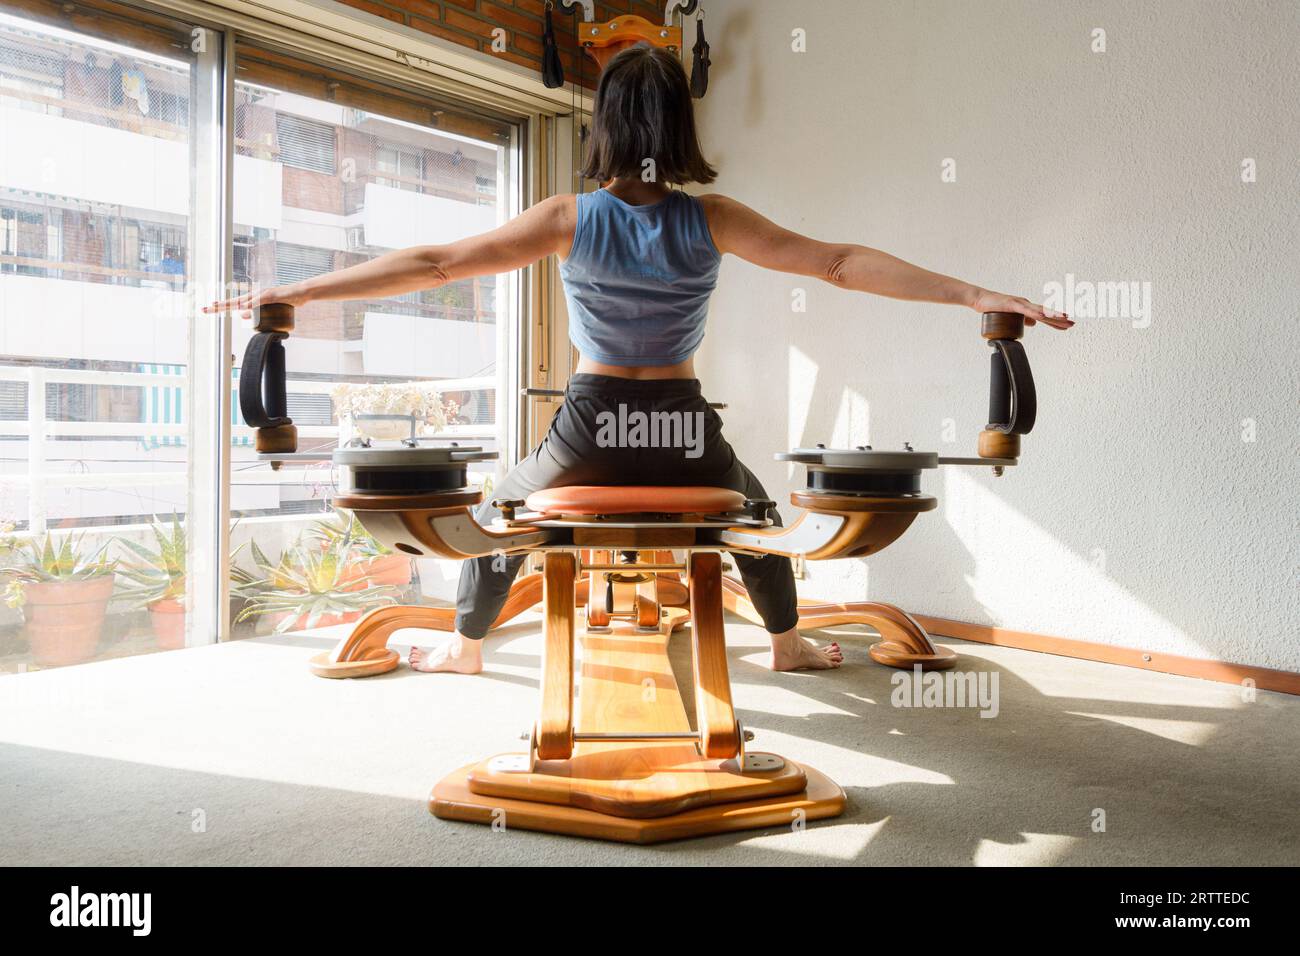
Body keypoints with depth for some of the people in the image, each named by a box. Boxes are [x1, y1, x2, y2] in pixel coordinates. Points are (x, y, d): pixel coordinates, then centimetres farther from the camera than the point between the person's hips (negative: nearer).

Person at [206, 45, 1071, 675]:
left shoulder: (569, 219, -9)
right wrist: (977, 295, -5)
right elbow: (841, 263, -10)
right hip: (684, 431, 1)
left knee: (502, 513, 29)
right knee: (756, 515, 32)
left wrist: (295, 292, -5)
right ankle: (789, 644, 46)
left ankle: (465, 648, 43)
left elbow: (434, 264, -11)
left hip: (589, 428, 0)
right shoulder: (712, 222, -8)